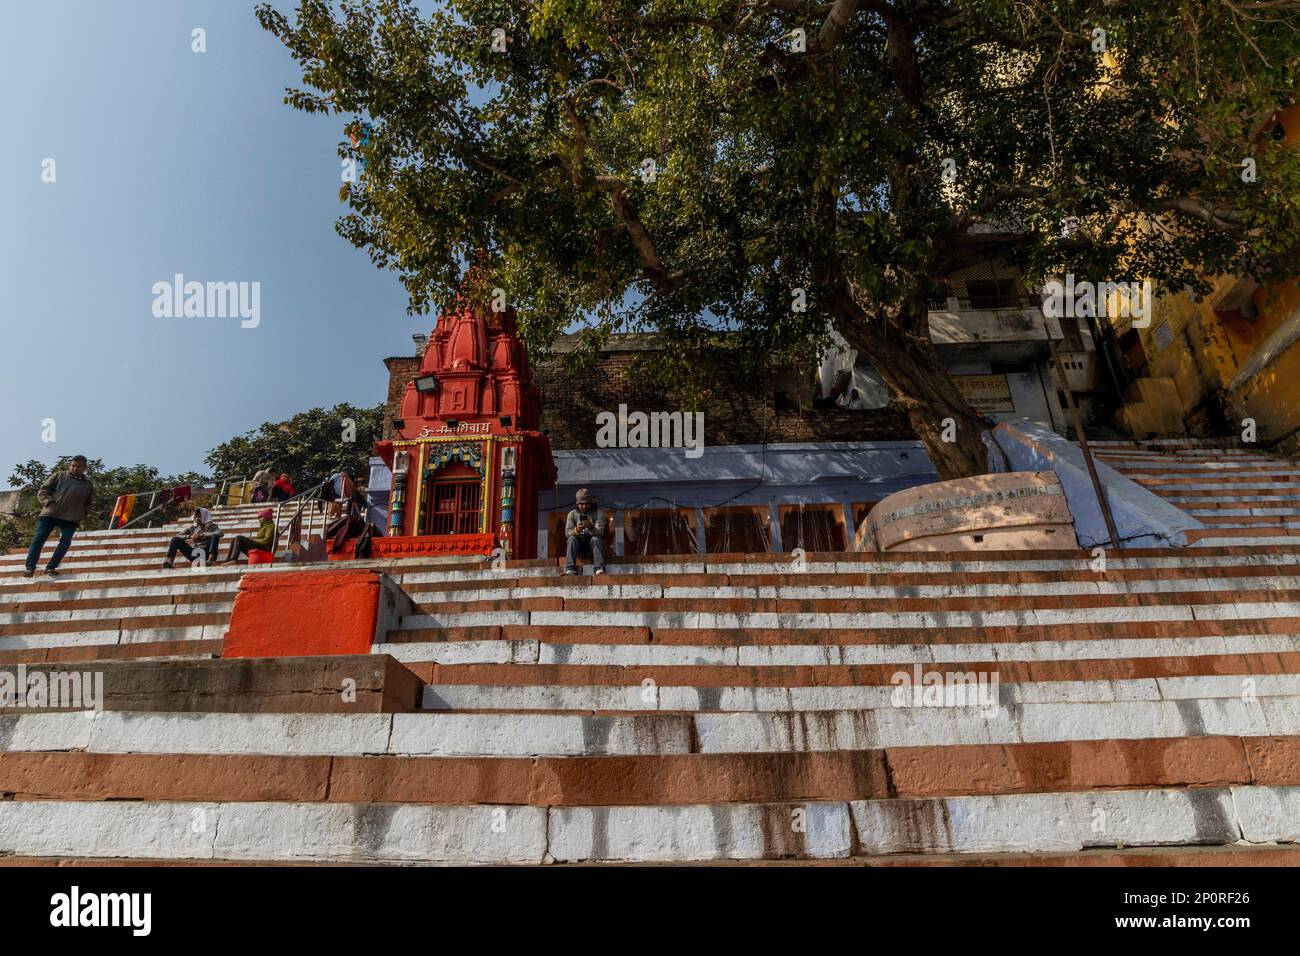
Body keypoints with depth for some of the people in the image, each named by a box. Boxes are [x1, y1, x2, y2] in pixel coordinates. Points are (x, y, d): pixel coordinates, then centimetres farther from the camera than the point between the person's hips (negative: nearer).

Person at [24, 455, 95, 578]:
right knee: (39, 538, -8)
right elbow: (42, 491, 6)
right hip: (49, 514, -1)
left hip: (71, 519, 1)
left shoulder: (88, 484, 14)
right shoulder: (58, 476, 8)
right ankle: (30, 567, -4)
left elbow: (89, 503, 23)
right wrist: (49, 503, -11)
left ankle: (51, 568, -2)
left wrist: (82, 514, 7)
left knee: (65, 543, -10)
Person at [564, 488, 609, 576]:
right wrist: (576, 530, -33)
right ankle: (570, 570, -38)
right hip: (579, 548, 2)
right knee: (572, 539, -27)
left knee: (595, 538, -31)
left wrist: (590, 527, -39)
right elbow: (567, 533, -9)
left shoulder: (598, 513, -3)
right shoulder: (572, 514, 2)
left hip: (593, 546, -1)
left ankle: (600, 569, -43)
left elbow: (600, 532, -17)